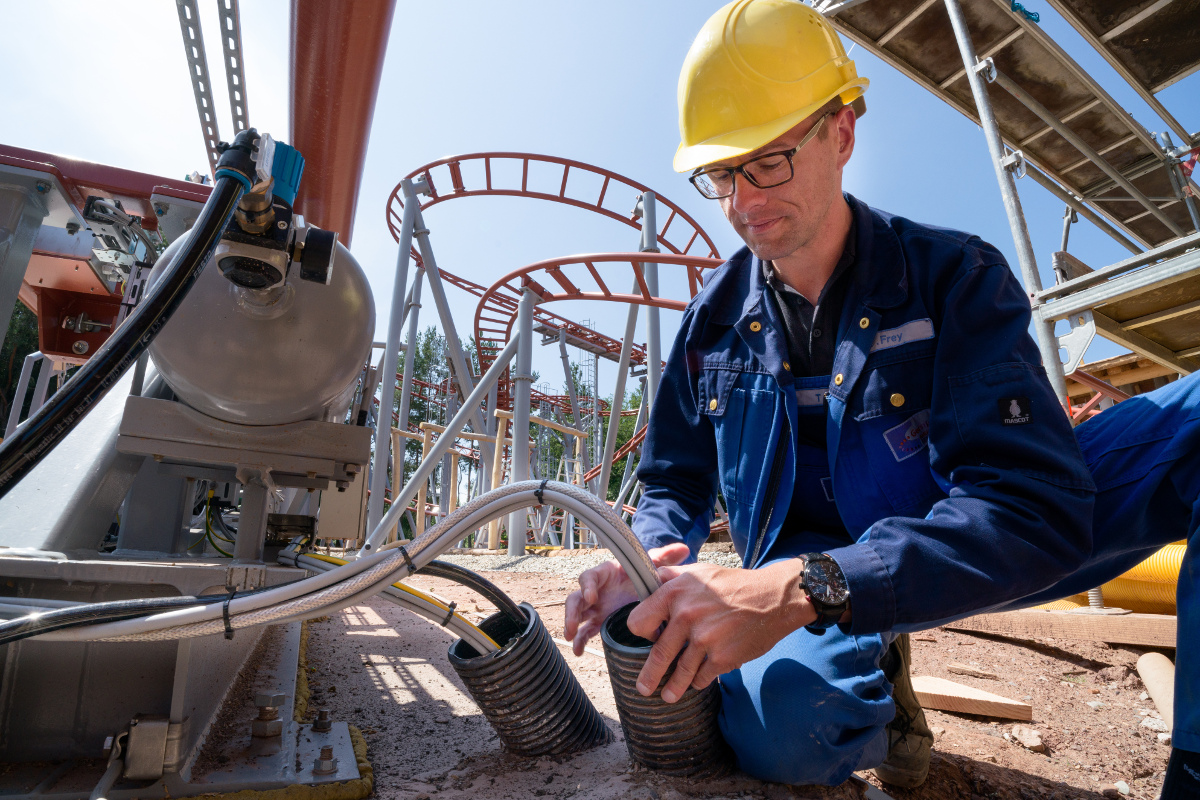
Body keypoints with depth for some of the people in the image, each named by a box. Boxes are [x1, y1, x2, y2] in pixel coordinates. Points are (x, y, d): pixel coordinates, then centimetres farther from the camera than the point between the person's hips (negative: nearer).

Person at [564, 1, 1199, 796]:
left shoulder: (954, 276, -12)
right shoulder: (715, 320, -3)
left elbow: (1034, 503, -25)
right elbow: (676, 486, 3)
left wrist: (803, 586, -41)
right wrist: (650, 557, -23)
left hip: (967, 558, 0)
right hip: (799, 587, 2)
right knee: (777, 730, -34)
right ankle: (876, 678, 3)